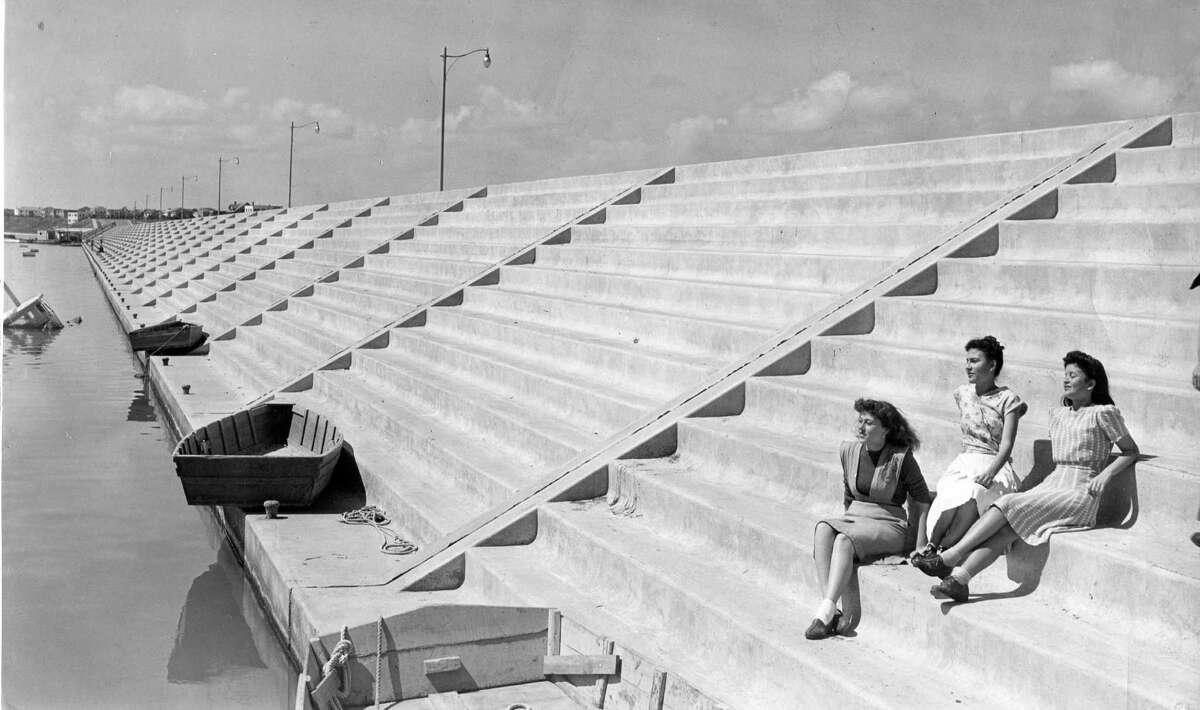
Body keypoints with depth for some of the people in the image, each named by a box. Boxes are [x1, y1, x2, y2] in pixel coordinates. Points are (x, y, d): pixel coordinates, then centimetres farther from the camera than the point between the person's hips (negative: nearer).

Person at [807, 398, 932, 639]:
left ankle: (826, 611, -43)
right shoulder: (849, 451, 8)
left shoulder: (901, 457, -7)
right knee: (823, 529, -30)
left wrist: (921, 547, -5)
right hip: (853, 519, 5)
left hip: (889, 525, -4)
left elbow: (923, 501, -2)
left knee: (844, 539, -34)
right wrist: (847, 517, 11)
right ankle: (829, 607, -41)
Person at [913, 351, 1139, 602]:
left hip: (1080, 495, -6)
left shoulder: (1103, 413, -1)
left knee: (1010, 505, -24)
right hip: (1052, 485, 6)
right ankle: (959, 577, -36)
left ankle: (949, 558, -27)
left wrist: (1104, 474, -10)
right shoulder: (1057, 412, 19)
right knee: (1008, 526, -21)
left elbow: (1131, 451, 5)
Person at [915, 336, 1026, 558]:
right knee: (952, 495, -34)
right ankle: (932, 544, -39)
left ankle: (942, 549, -40)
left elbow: (1007, 444, -13)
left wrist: (991, 472, -30)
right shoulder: (962, 394, 11)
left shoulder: (1007, 399, -3)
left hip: (996, 466, -3)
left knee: (973, 494, -38)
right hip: (965, 462, 3)